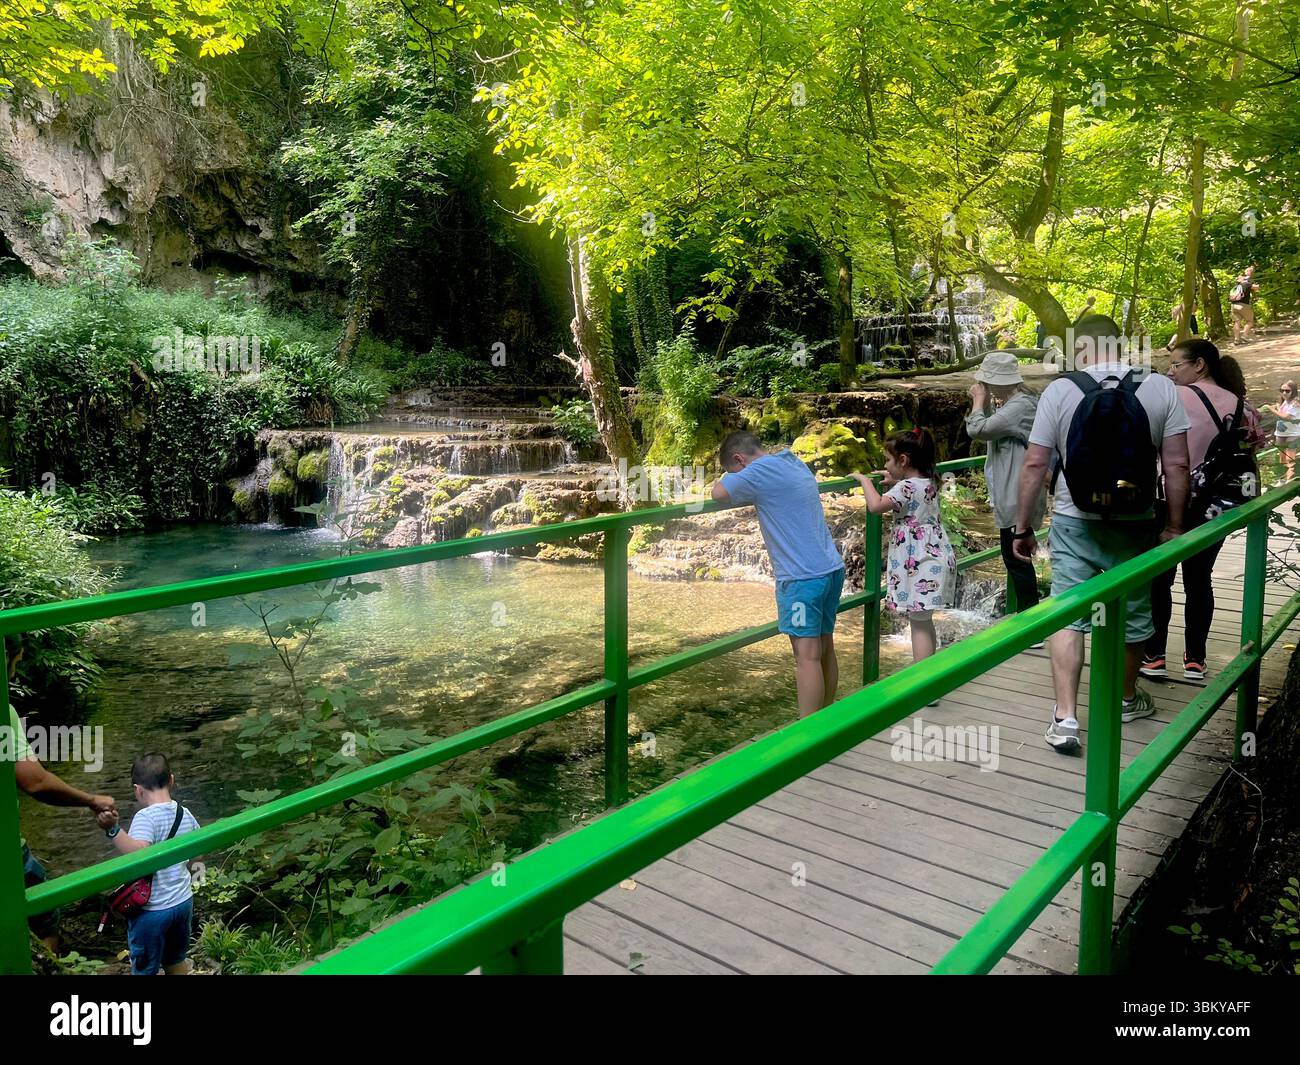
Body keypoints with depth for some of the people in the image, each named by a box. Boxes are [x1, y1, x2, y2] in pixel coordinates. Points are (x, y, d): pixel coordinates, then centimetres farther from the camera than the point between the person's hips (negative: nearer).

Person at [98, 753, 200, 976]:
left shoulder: (146, 817, -23)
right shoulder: (185, 814, -2)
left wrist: (113, 830, -47)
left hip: (151, 910, -6)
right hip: (183, 901, 6)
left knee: (145, 970, 14)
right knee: (177, 961, 25)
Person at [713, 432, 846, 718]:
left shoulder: (763, 470, -12)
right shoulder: (794, 461, 14)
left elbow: (719, 493, -13)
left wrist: (730, 475, 6)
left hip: (803, 576, -9)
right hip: (832, 568, 9)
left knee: (807, 656, -7)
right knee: (825, 649, 15)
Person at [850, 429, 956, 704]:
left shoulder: (907, 487, -18)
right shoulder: (928, 483, 10)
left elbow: (876, 506, -27)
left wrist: (865, 480, -12)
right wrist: (894, 483, 17)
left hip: (920, 563, -10)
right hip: (932, 558, 10)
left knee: (919, 623, -5)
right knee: (924, 621, 19)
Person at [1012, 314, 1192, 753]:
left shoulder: (1060, 390, -7)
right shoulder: (1161, 388, -4)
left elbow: (1034, 465, -7)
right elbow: (1176, 465, -5)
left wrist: (1023, 528, 2)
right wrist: (1174, 527, 5)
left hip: (1074, 524, -1)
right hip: (1134, 525, 2)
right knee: (1132, 615, 17)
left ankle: (1065, 718, -2)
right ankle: (1126, 699, 37)